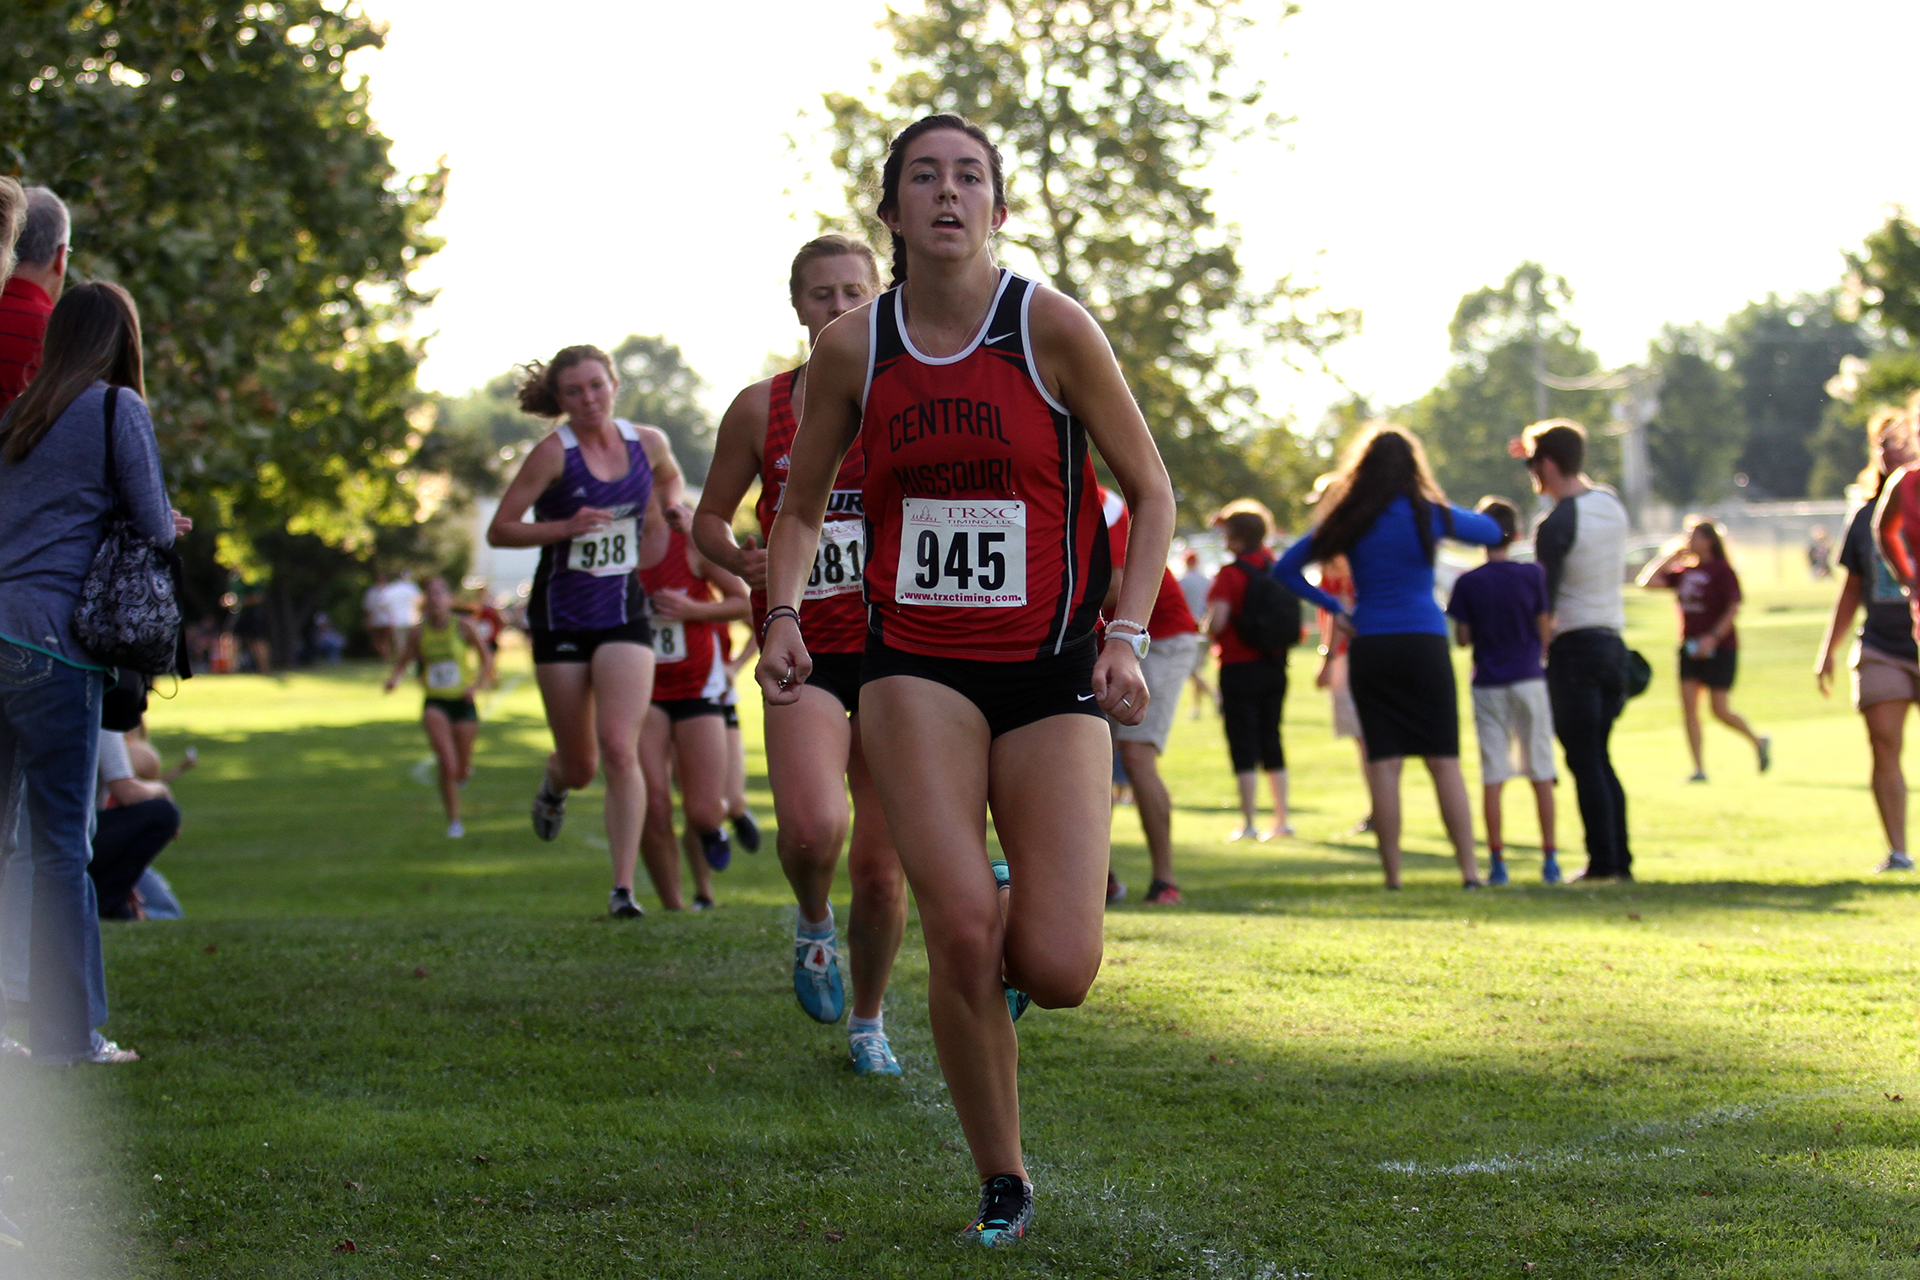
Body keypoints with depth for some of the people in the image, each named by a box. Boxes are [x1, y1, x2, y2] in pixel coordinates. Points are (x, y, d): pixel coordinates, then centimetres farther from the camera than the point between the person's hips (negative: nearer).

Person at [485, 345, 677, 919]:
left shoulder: (648, 443, 1)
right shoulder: (553, 453, -10)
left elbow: (669, 479, 26)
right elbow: (499, 530, -11)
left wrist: (661, 516, 7)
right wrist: (566, 527, -23)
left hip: (624, 614, 1)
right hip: (561, 616, -1)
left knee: (619, 748, -16)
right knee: (579, 766, 9)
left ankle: (623, 888, -14)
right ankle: (554, 784, 48)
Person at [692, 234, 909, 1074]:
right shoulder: (760, 408, 4)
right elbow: (709, 516, 14)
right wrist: (740, 562, -7)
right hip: (803, 652, -1)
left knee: (882, 869, 3)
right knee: (812, 826, -26)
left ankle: (869, 1022, 26)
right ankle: (812, 923, 9)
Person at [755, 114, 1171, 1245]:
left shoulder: (1052, 325, -6)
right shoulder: (852, 348, 2)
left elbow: (1150, 491, 2)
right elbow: (803, 506, 17)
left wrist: (1127, 634, -9)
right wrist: (784, 612, -1)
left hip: (1052, 671, -1)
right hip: (916, 663, 1)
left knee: (1057, 971, -11)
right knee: (960, 928, -17)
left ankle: (1012, 943, 29)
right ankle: (1003, 1183, 3)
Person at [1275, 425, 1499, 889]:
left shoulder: (1349, 522, 5)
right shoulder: (1430, 515, 1)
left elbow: (1285, 569, 9)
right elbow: (1492, 531, 18)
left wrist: (1335, 609, 9)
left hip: (1369, 646, 1)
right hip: (1424, 641, -1)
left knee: (1384, 763, 2)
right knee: (1444, 761, 2)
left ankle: (1393, 875, 0)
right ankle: (1469, 870, -3)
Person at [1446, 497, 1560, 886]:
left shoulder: (1468, 583, -6)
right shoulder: (1533, 575, -6)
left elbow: (1462, 638, -3)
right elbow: (1545, 632, -3)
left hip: (1489, 686, 0)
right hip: (1529, 680, 0)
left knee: (1492, 777, 2)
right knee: (1541, 774, 6)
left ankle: (1497, 860, -1)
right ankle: (1549, 858, 6)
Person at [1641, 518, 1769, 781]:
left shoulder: (1722, 571, -8)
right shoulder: (1683, 571, 10)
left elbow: (1733, 609, -13)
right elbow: (1648, 581, 7)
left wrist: (1713, 637, -22)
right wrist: (1672, 556, 6)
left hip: (1719, 648, -6)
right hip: (1689, 648, 6)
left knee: (1720, 710, -5)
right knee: (1688, 706, -4)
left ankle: (1759, 741, 21)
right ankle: (1699, 769, -1)